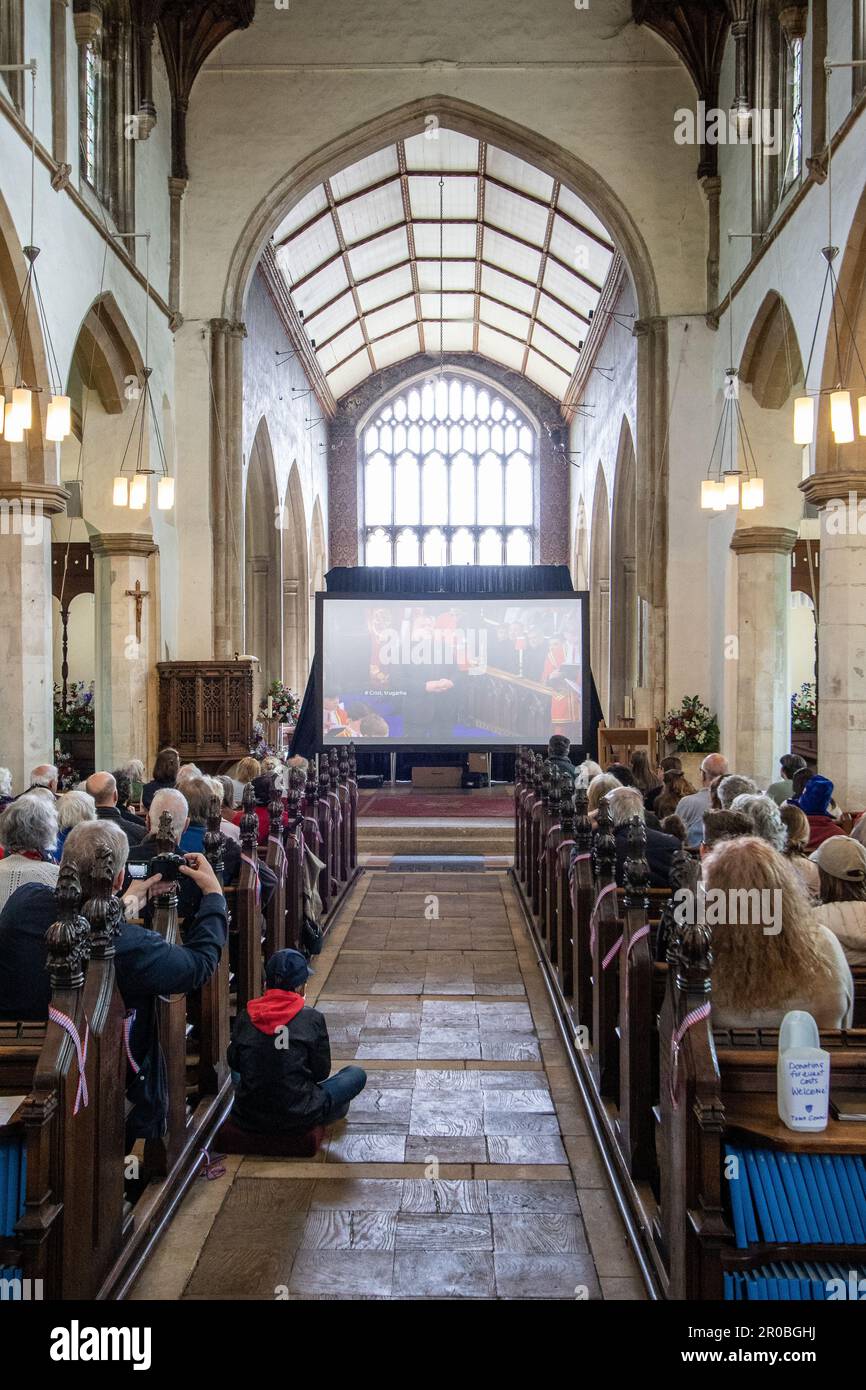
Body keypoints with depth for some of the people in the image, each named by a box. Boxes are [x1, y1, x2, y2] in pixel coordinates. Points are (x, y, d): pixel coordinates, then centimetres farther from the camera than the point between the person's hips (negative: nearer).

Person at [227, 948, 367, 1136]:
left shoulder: (245, 1017, -4)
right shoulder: (312, 1019, -13)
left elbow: (233, 1063, 10)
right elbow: (321, 1072, -3)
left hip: (247, 1120, 4)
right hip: (297, 1119, -4)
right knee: (357, 1075, 15)